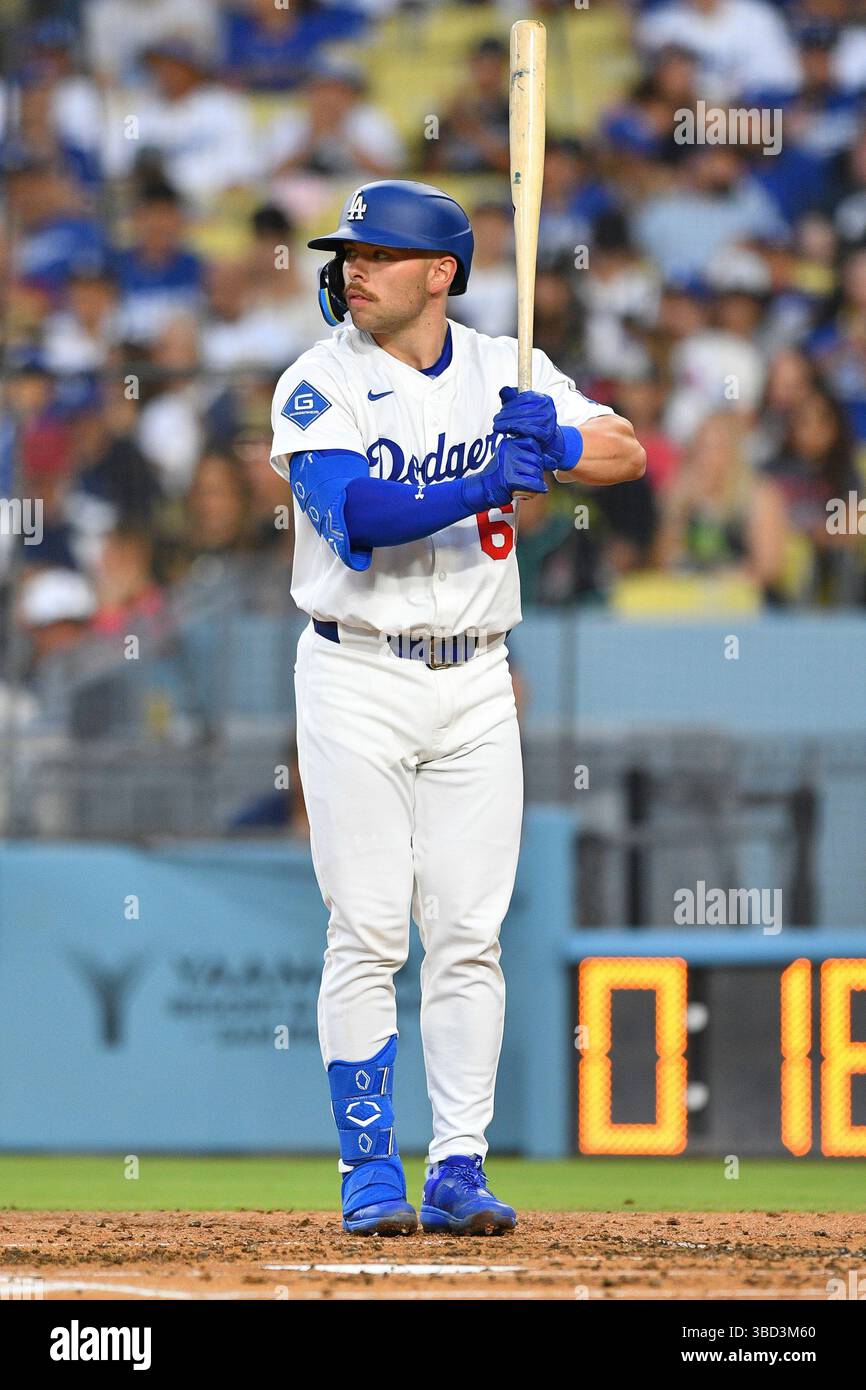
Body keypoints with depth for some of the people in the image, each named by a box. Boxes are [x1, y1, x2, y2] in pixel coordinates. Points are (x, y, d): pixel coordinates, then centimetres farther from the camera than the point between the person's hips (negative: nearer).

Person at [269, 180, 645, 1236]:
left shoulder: (504, 373, 5)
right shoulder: (320, 385, -6)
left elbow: (628, 453, -1)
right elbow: (351, 510, -21)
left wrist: (554, 443, -21)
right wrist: (476, 487, -32)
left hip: (474, 684, 3)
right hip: (357, 680, -3)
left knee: (469, 935, 2)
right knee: (367, 935, -5)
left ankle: (459, 1171, 6)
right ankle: (370, 1173, 3)